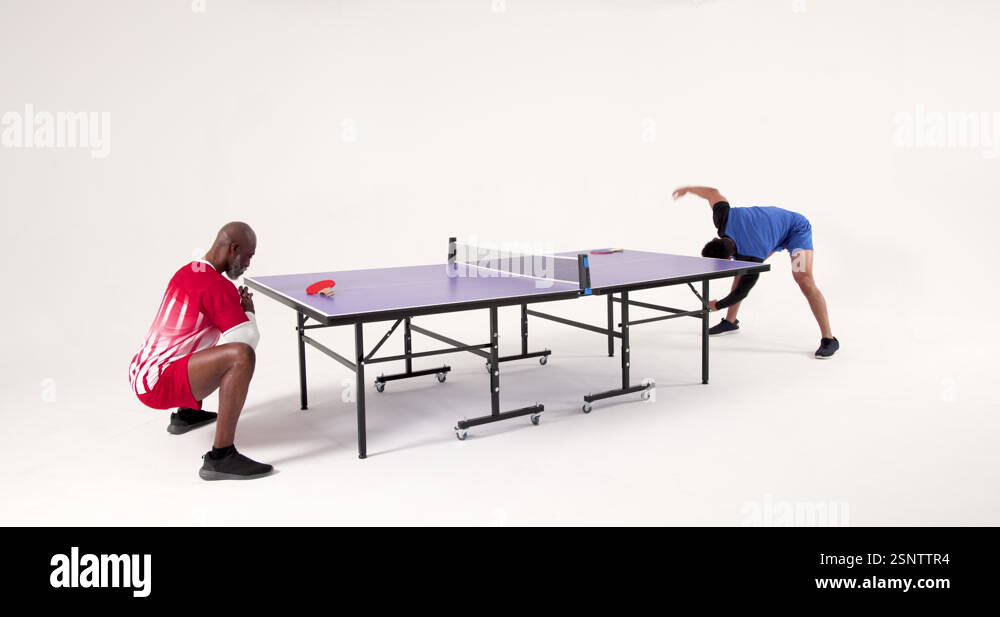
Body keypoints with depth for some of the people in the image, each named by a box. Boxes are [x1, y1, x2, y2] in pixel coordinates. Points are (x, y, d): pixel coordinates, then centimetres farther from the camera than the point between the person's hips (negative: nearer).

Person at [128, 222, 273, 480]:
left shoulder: (188, 272, 11)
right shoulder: (215, 285, -17)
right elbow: (249, 340, -21)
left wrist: (236, 305, 10)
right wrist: (248, 310, -1)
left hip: (140, 371, 10)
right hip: (157, 383, -10)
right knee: (240, 355, -30)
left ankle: (186, 413, 45)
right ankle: (220, 458, -28)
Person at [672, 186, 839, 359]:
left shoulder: (751, 258, -39)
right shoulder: (724, 220, -29)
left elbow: (741, 292, -23)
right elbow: (713, 192, -10)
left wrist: (716, 305, -7)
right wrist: (688, 189, 8)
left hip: (796, 229, -8)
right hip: (771, 222, 8)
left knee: (804, 280, -26)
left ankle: (828, 339, -19)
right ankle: (730, 321, 21)